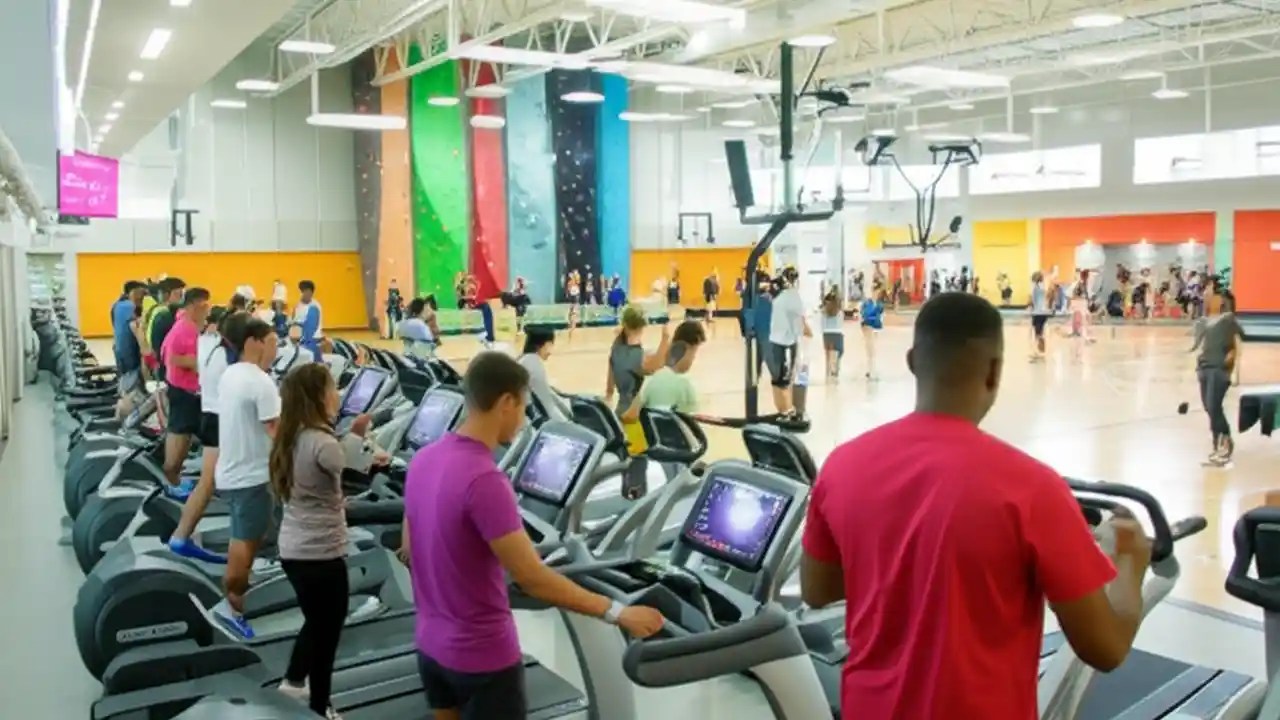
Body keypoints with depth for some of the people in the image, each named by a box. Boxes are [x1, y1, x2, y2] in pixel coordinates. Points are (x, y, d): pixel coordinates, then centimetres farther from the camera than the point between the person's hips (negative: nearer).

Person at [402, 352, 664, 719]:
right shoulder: (484, 481, -27)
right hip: (482, 655, -8)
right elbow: (532, 578, -27)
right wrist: (617, 613, -21)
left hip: (432, 645, 8)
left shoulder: (423, 460, -1)